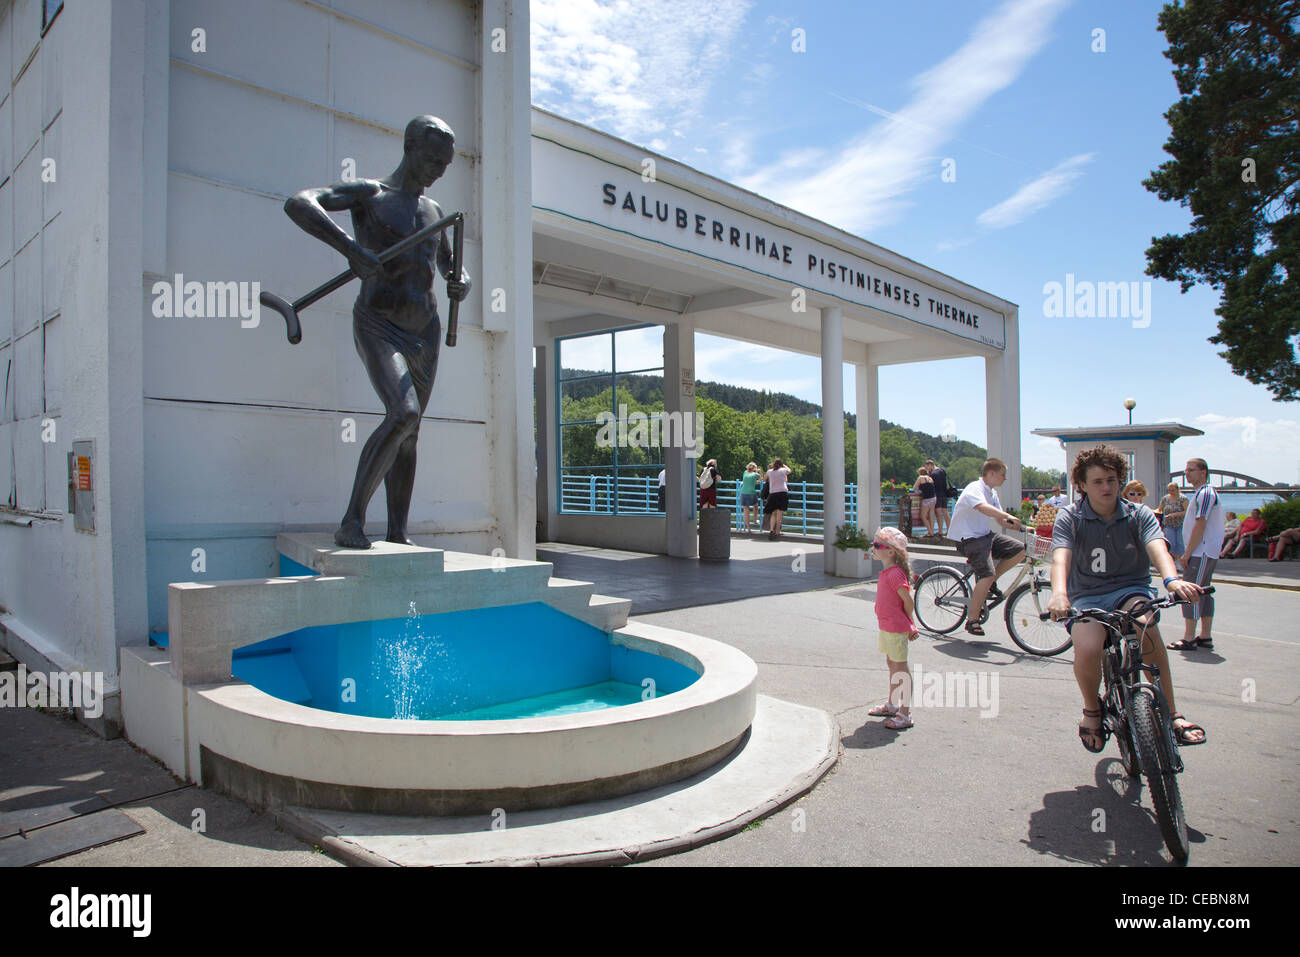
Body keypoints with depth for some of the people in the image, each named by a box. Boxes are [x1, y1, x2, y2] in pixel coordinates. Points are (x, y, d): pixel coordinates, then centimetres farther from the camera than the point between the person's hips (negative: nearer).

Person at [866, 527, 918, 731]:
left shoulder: (895, 574, -21)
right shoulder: (886, 572, 9)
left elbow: (909, 601, -20)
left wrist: (908, 624, -5)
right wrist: (907, 624, 14)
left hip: (896, 628, -10)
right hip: (886, 626, 10)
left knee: (900, 668, -3)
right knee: (892, 664, 20)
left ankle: (906, 714, 4)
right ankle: (891, 705, 35)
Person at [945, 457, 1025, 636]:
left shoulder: (992, 493, 14)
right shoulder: (975, 489, -16)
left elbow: (1000, 520, 15)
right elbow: (983, 507, -38)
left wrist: (1022, 527, 0)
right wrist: (1007, 516, -51)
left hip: (985, 535, 9)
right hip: (968, 539, -9)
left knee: (1020, 550, -5)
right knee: (987, 575, -23)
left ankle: (989, 584, 9)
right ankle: (972, 621, -11)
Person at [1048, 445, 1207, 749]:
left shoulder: (1139, 514, 1)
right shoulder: (1069, 518, -2)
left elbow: (1157, 548, -18)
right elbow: (1060, 558, -19)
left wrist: (1172, 579, -41)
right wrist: (1059, 593, -40)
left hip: (1131, 589, 1)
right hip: (1087, 596, -1)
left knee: (1143, 622, -36)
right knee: (1087, 649, -31)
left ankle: (1171, 713, -21)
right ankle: (1092, 710, 2)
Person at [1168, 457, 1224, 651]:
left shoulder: (1205, 493, -14)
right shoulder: (1203, 492, 18)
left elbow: (1200, 526, -20)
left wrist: (1187, 553, -17)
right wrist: (1188, 553, 19)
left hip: (1201, 553, -11)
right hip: (1206, 553, 11)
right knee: (1203, 593, 12)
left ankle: (1188, 639, -8)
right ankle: (1206, 637, 17)